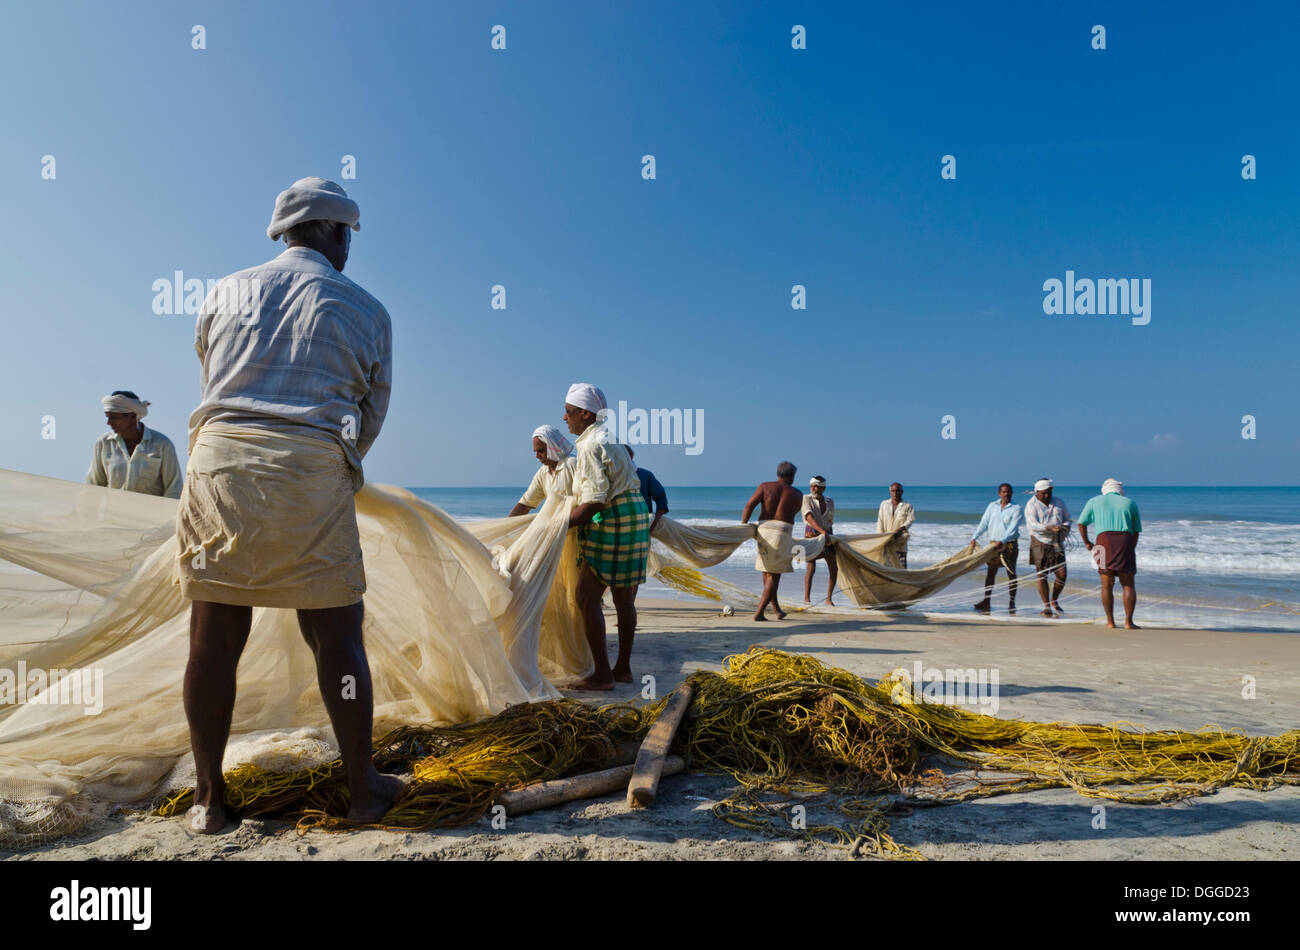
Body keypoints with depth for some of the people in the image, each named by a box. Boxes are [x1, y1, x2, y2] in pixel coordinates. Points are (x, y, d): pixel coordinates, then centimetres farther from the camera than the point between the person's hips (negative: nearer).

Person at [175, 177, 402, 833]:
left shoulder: (229, 292, 16)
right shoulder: (366, 311, 10)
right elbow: (371, 414, 14)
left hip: (218, 458, 3)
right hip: (311, 472, -2)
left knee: (215, 637, 8)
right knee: (336, 637, 5)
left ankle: (209, 798, 18)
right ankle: (364, 788, 17)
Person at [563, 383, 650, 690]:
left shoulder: (591, 445, -14)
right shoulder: (609, 438, 17)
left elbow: (594, 502, -20)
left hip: (612, 525, -10)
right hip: (633, 517, 10)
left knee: (587, 597, -6)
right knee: (624, 600, 13)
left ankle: (602, 674, -5)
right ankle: (623, 668, 21)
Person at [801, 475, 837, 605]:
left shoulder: (830, 502, 11)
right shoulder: (806, 499, -4)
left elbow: (830, 522, 17)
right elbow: (809, 517, -18)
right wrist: (822, 531, -30)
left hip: (828, 535, 5)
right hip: (811, 535, -5)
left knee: (834, 568, 1)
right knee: (811, 567, -12)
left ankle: (828, 599, 11)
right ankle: (807, 598, -1)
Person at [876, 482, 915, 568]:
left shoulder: (907, 506, 5)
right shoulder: (884, 504, 11)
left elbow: (910, 520, -6)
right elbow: (880, 521, 6)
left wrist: (900, 529, -23)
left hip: (900, 541, -2)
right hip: (886, 540, 2)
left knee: (902, 565, -7)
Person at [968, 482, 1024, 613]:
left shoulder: (1016, 509, -4)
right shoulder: (992, 506, 9)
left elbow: (1013, 528, -15)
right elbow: (984, 523, 7)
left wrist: (1002, 541, -27)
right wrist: (974, 537, -4)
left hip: (1010, 544, -4)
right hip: (994, 544, 4)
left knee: (1011, 573, -1)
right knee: (990, 572, 3)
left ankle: (1012, 602, 7)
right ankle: (987, 601, 7)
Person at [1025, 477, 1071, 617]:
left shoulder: (1058, 502, 10)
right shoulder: (1031, 505, -6)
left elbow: (1067, 518, 20)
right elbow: (1032, 525, -18)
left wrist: (1066, 526, -4)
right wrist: (1049, 528, -32)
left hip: (1057, 543, 4)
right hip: (1040, 542, -4)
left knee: (1062, 574, -2)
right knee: (1041, 575, -5)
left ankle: (1054, 601, 20)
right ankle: (1046, 606, 1)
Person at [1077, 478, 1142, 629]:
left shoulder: (1095, 501, 19)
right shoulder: (1130, 503, 21)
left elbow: (1081, 523, 15)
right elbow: (1136, 531, 18)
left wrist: (1086, 542, 27)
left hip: (1104, 539, 0)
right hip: (1125, 541, 0)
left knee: (1107, 585, 6)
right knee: (1128, 585, 6)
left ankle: (1110, 621, 5)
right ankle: (1128, 622, 0)